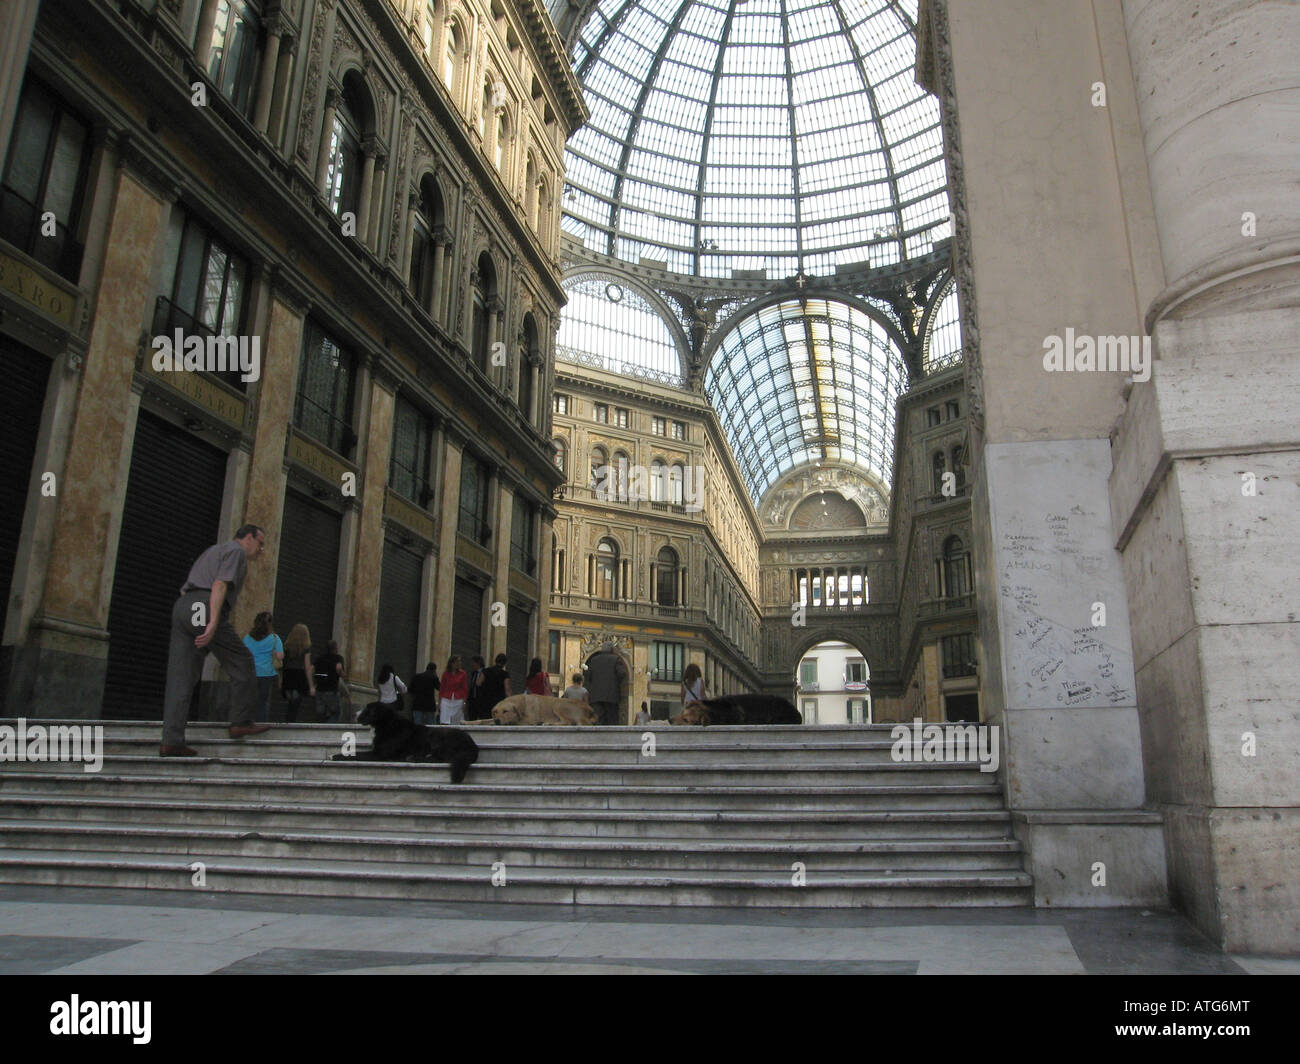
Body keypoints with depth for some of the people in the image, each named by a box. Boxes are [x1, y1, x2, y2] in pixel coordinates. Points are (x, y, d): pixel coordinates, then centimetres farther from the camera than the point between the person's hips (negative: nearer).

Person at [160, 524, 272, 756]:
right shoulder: (236, 551, 4)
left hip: (182, 607, 9)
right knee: (242, 663, 5)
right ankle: (241, 722, 9)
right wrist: (213, 623, -23)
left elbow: (185, 588, 30)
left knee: (180, 679, 1)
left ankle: (171, 741, -5)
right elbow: (220, 585, -13)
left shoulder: (212, 551, 32)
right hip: (205, 610, -9)